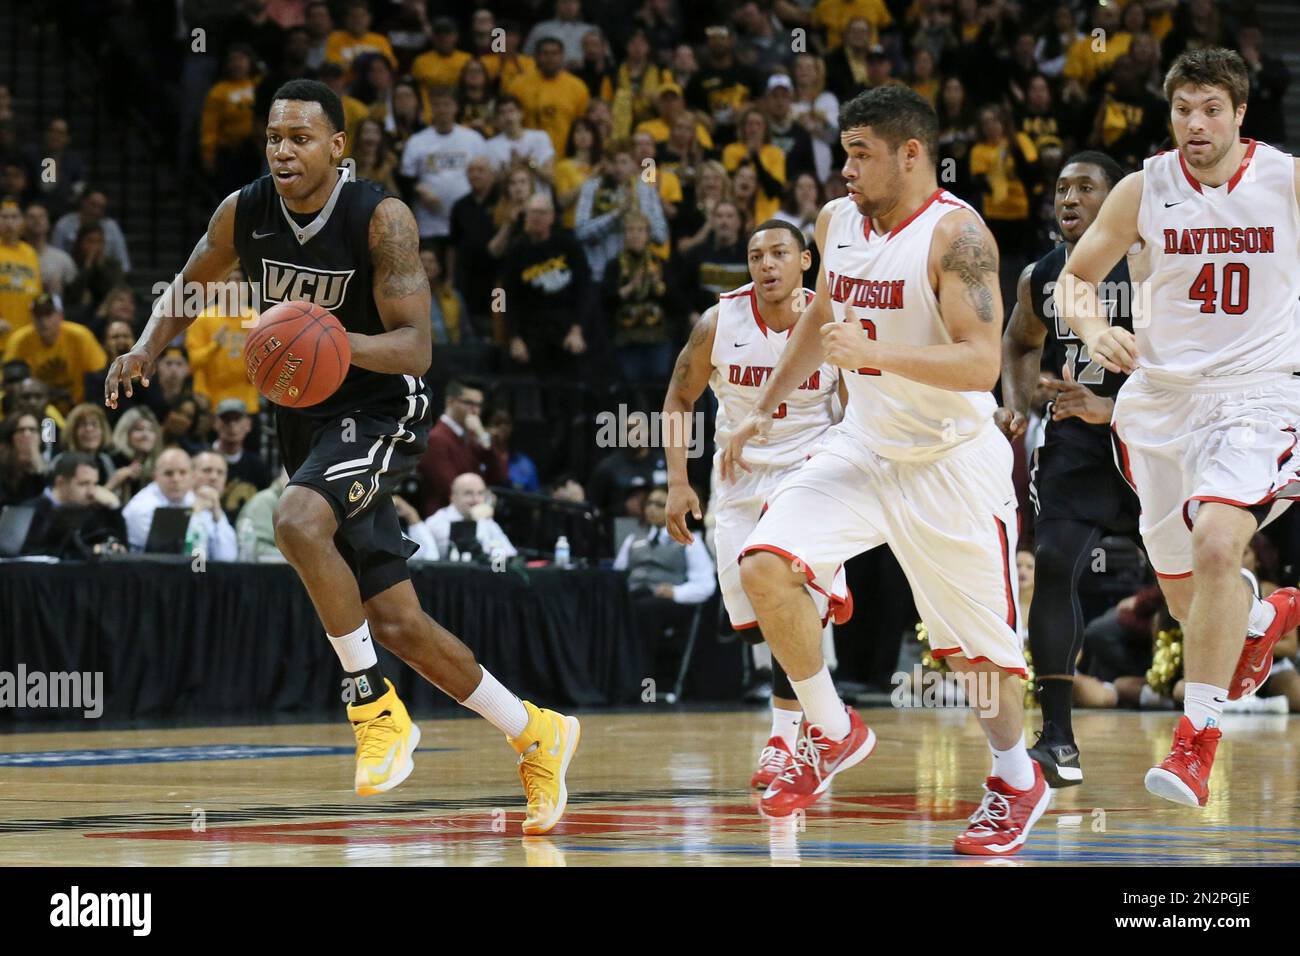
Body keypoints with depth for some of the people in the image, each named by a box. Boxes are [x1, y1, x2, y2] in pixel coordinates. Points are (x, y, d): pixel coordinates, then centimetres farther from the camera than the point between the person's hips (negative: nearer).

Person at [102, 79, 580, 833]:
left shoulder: (383, 220, -19)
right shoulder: (242, 214, -4)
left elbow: (415, 347, -22)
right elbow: (191, 286, 14)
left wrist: (341, 343, -41)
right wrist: (147, 351, -4)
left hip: (380, 411, -6)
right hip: (306, 421, 6)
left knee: (297, 521, -35)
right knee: (396, 621, 7)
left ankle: (378, 707, -19)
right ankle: (536, 735, 24)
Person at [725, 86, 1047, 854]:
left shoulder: (956, 234, -19)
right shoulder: (838, 221, 3)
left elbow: (981, 364, -27)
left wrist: (874, 354, -36)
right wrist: (766, 408, 21)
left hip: (951, 460, -6)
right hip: (865, 446, 6)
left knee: (979, 645, 3)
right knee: (765, 566, -14)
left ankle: (1018, 782, 29)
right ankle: (833, 733, 4)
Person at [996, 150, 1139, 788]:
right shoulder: (1039, 278, 5)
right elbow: (1021, 343, 26)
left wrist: (1112, 408, -29)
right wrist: (1017, 404, 8)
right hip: (1072, 447, 3)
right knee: (1053, 563, -14)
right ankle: (1058, 739, -10)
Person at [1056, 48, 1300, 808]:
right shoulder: (1144, 189, -2)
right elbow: (1077, 277, 7)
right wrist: (1094, 328, -14)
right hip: (1161, 396, 4)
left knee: (1216, 545, -29)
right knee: (1186, 599, 13)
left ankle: (1197, 739, -21)